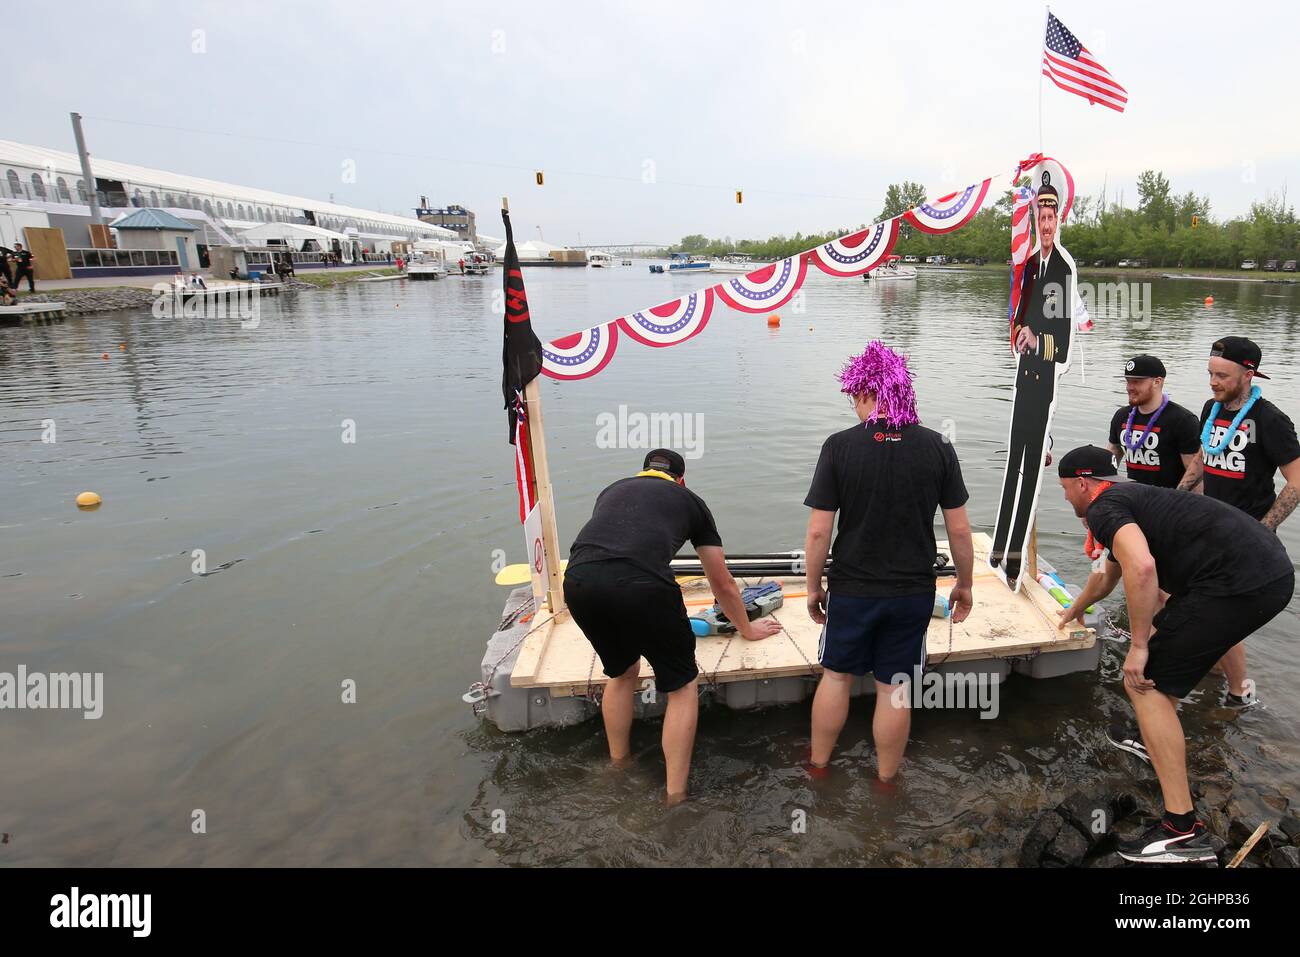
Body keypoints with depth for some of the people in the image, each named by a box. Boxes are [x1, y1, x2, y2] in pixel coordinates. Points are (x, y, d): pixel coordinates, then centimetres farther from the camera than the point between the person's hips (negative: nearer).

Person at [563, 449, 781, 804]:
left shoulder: (613, 490, 36)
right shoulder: (690, 500, 28)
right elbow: (722, 583, 35)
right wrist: (747, 628, 53)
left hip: (578, 580, 4)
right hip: (641, 585, -4)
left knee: (621, 673, 31)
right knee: (681, 687, 20)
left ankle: (618, 768, 46)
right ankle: (675, 796, 25)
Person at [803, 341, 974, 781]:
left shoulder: (839, 446, -14)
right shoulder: (937, 447, -7)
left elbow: (818, 531, -13)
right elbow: (959, 530, -3)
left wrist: (813, 587, 1)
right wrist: (965, 585, 12)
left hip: (851, 590, -1)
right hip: (913, 592, 1)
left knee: (836, 676, 18)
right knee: (893, 688, 14)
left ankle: (818, 767, 35)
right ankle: (885, 781, 31)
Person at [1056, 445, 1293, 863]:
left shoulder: (1103, 507, -5)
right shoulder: (1128, 498, 26)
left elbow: (1141, 566, -26)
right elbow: (1108, 574, 44)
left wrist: (1139, 646, -15)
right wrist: (1076, 608, 62)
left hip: (1239, 583, -10)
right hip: (1271, 570, 10)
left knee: (1145, 681, -5)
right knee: (1163, 648, 30)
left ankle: (1183, 829, -5)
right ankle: (1161, 745, 45)